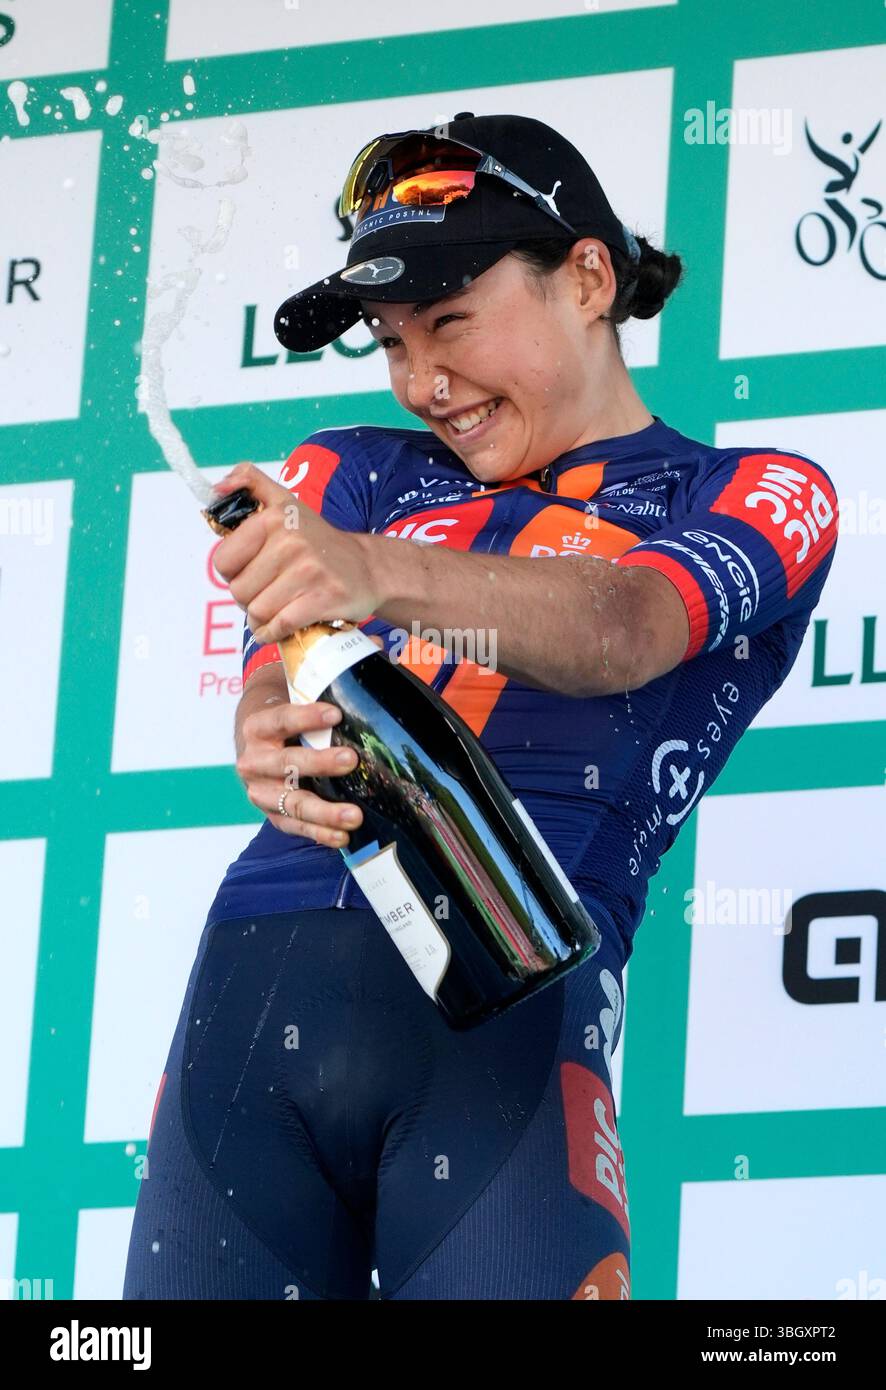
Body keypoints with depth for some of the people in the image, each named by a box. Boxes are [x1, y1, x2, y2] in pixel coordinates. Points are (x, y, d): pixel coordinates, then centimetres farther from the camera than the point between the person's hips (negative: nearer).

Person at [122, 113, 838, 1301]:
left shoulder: (758, 495, 13)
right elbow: (275, 675, 7)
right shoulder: (356, 477, 23)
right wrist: (274, 739, -19)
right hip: (255, 975, 3)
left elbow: (625, 630, -8)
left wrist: (382, 573, -28)